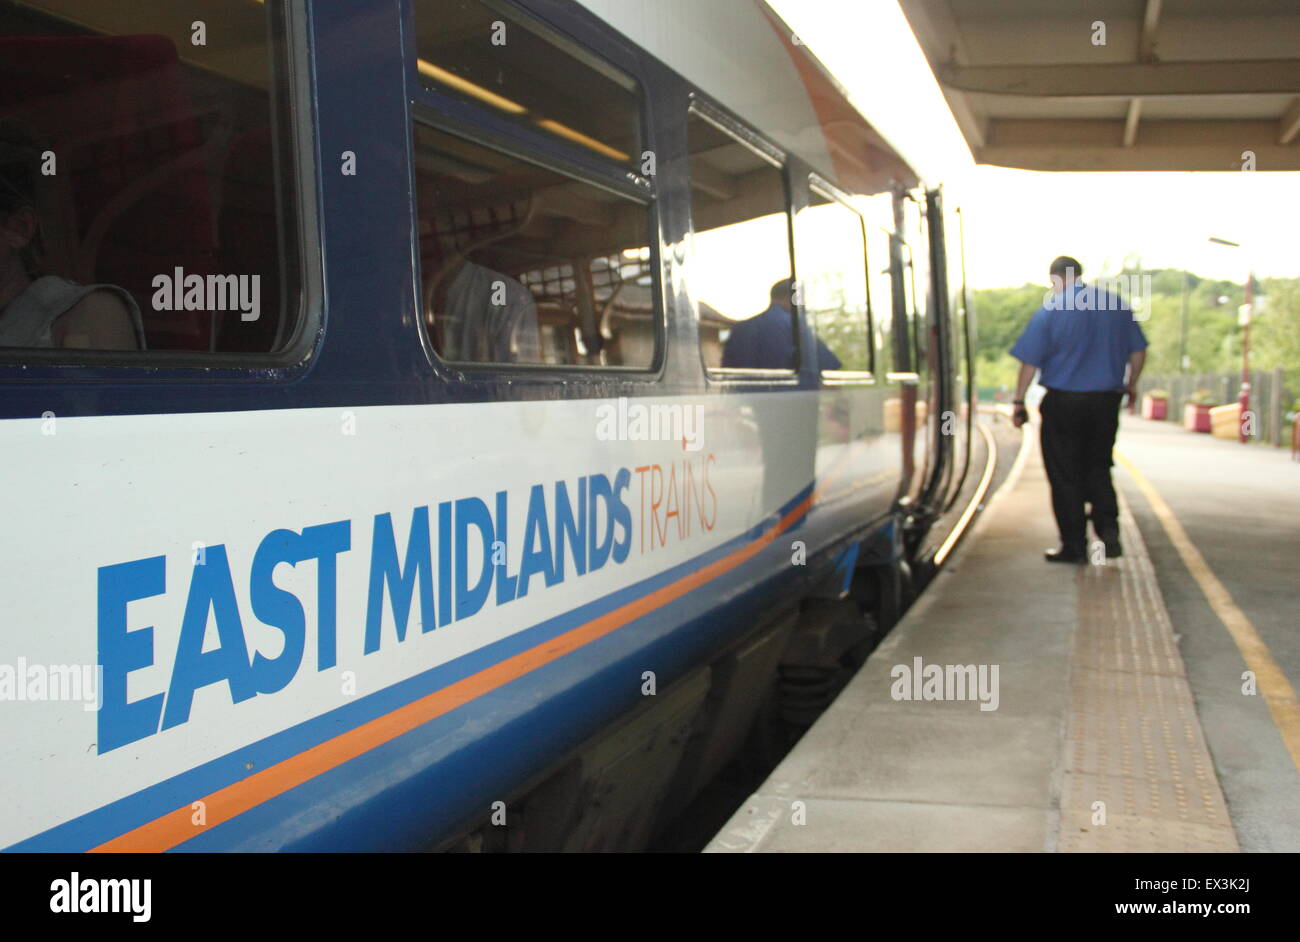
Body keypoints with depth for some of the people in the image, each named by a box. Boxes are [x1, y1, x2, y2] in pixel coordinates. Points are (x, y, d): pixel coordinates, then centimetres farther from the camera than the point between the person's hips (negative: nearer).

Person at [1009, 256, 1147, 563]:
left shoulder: (1049, 311, -8)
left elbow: (1030, 362, -10)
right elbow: (1138, 351, 10)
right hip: (1106, 400, 4)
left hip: (1063, 402, -4)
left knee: (1065, 475, 5)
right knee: (1098, 469, 19)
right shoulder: (1117, 305, 4)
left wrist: (1019, 402, -2)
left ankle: (1074, 546, 8)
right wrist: (1131, 384, 26)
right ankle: (1109, 530, 4)